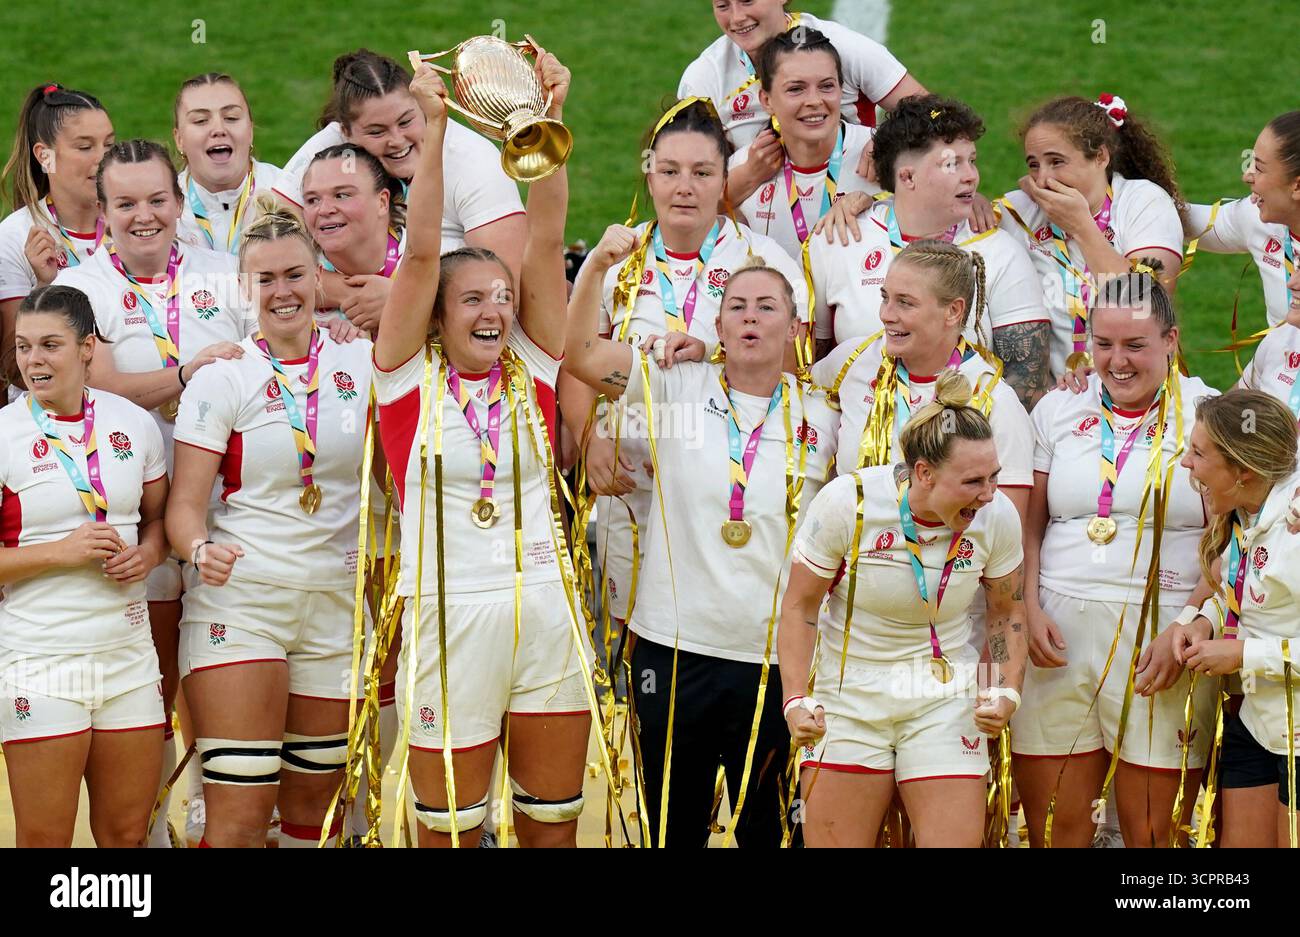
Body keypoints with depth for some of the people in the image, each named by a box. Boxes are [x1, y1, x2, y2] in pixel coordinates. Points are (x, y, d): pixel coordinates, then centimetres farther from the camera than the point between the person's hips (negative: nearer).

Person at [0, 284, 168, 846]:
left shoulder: (134, 424, 6)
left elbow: (159, 515, 20)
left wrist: (148, 553, -2)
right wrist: (63, 551, -17)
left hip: (128, 652, 4)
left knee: (127, 834, 8)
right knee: (45, 840, -2)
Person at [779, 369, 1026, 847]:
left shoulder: (996, 516, -10)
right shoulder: (847, 502, -17)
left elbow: (1007, 612, 7)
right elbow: (800, 605, -6)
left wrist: (1007, 691, -8)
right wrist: (796, 700, -14)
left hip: (944, 699, 1)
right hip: (849, 694, -1)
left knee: (956, 840, -8)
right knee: (833, 843, -3)